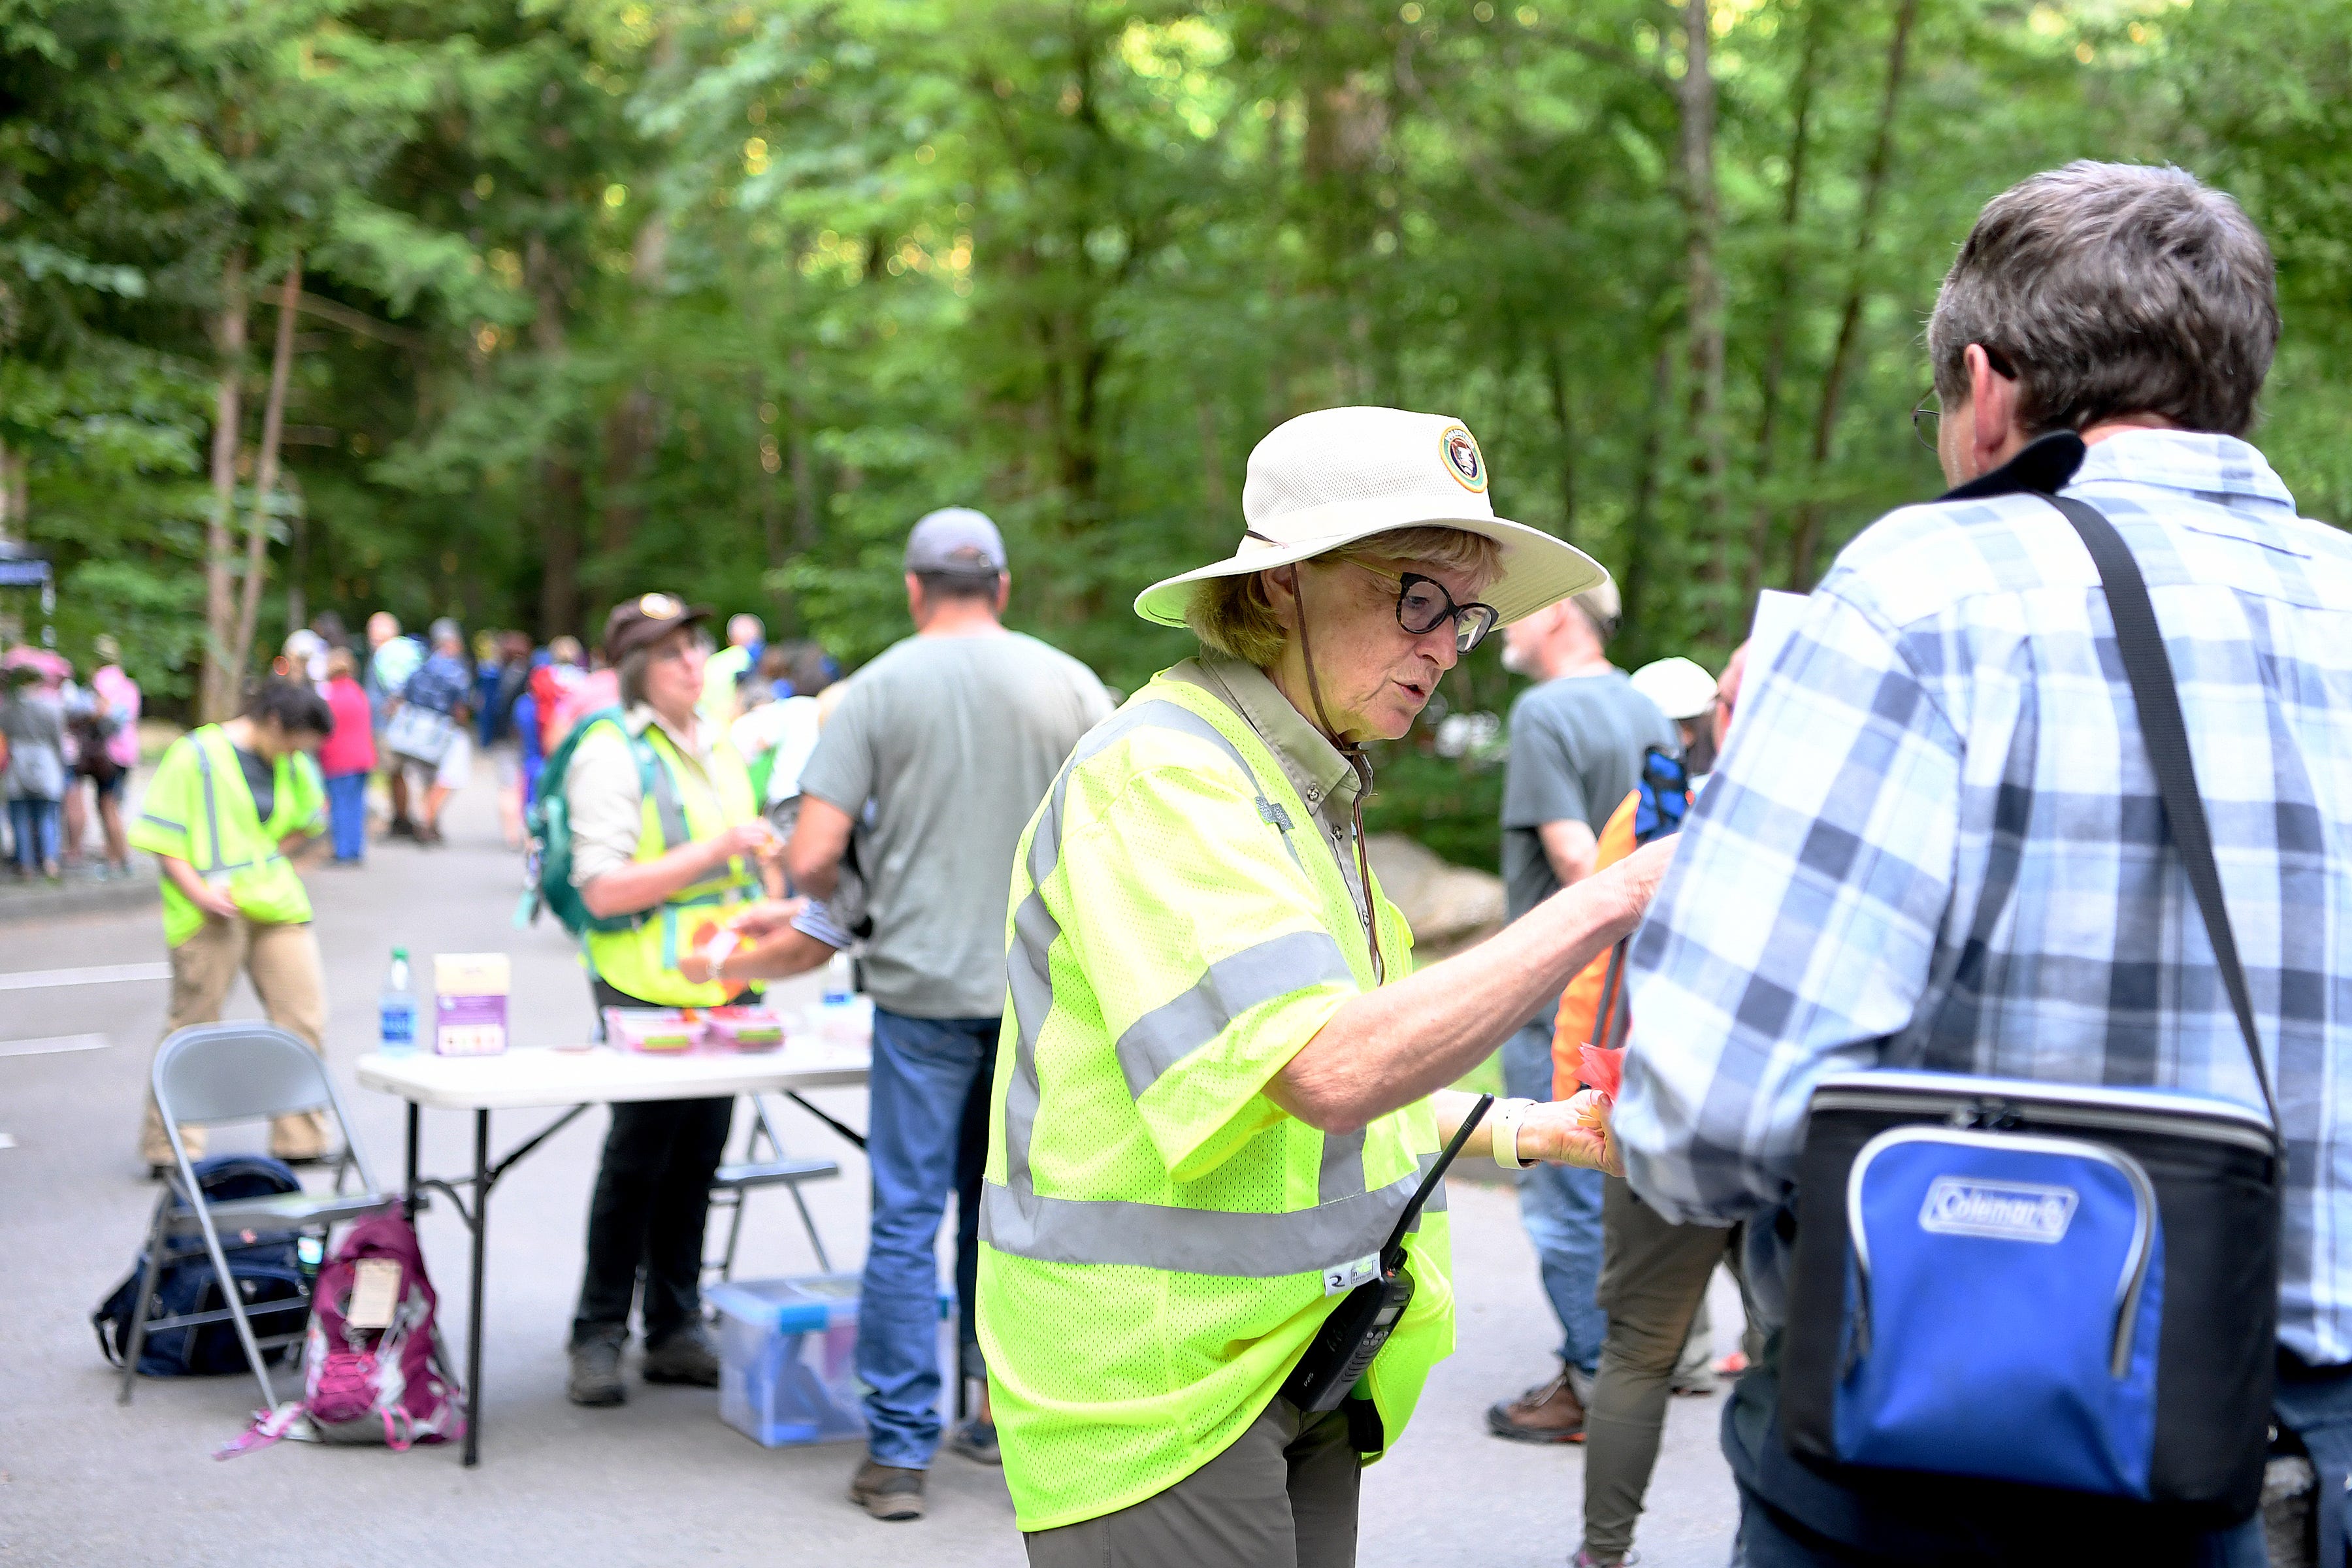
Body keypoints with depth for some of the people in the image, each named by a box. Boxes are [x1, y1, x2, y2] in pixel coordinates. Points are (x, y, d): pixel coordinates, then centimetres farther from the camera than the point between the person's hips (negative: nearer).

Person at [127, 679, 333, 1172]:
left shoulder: (293, 764, 10)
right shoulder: (196, 756, -8)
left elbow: (308, 822, 26)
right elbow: (159, 835, -8)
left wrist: (268, 858, 10)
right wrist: (198, 891, -19)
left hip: (278, 908, 6)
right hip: (211, 915, -6)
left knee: (303, 1022, 3)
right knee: (192, 1027, 0)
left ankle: (301, 1140, 14)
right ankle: (169, 1148, 10)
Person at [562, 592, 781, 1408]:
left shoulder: (718, 749, 16)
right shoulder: (612, 754, -9)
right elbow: (605, 889, -18)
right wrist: (716, 851, -20)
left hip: (721, 987, 7)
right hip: (646, 991, -7)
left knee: (697, 1156, 9)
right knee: (639, 1157, -3)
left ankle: (676, 1331, 18)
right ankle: (599, 1337, 8)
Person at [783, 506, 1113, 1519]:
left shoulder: (878, 689, -3)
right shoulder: (1069, 685, 2)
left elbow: (811, 857, -8)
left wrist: (844, 899, 14)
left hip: (924, 990, -2)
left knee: (907, 1218, 4)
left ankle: (899, 1452, 6)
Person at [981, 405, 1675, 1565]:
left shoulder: (1307, 784, 14)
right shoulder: (1159, 774, -17)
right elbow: (1331, 1071, -30)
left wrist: (1529, 1133, 13)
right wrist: (1611, 899, -28)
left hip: (1294, 1370, 9)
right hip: (1159, 1395, -9)